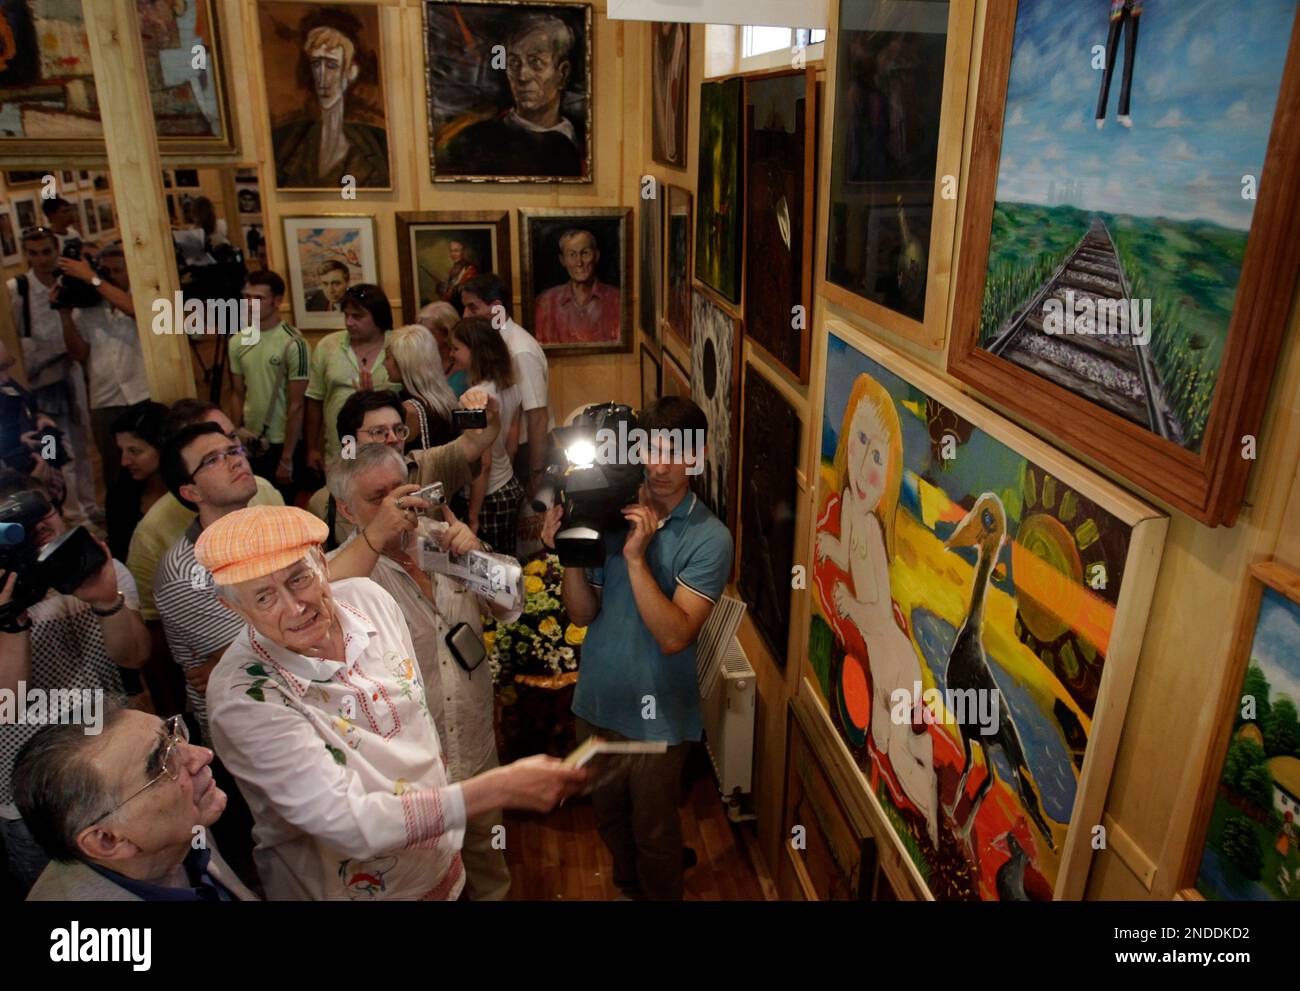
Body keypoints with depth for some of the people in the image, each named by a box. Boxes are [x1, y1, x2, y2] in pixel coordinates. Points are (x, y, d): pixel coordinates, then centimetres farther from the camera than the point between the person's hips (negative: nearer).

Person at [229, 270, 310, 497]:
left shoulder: (293, 344, -14)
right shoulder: (237, 342, 3)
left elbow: (296, 405, -13)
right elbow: (239, 395, 11)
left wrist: (286, 458, -13)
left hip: (282, 443, -5)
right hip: (249, 443, 5)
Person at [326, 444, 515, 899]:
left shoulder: (444, 546, -3)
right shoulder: (348, 566, -15)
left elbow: (510, 608, -5)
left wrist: (476, 553, -21)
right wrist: (376, 536, -40)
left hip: (479, 753, 4)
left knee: (487, 859, 26)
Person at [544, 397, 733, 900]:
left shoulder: (709, 538, -18)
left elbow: (674, 636, -26)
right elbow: (583, 613, -5)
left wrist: (636, 557, -32)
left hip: (656, 712, -4)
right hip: (597, 697, 5)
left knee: (654, 830, 16)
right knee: (608, 811, 26)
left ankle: (660, 894, 45)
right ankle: (627, 887, 53)